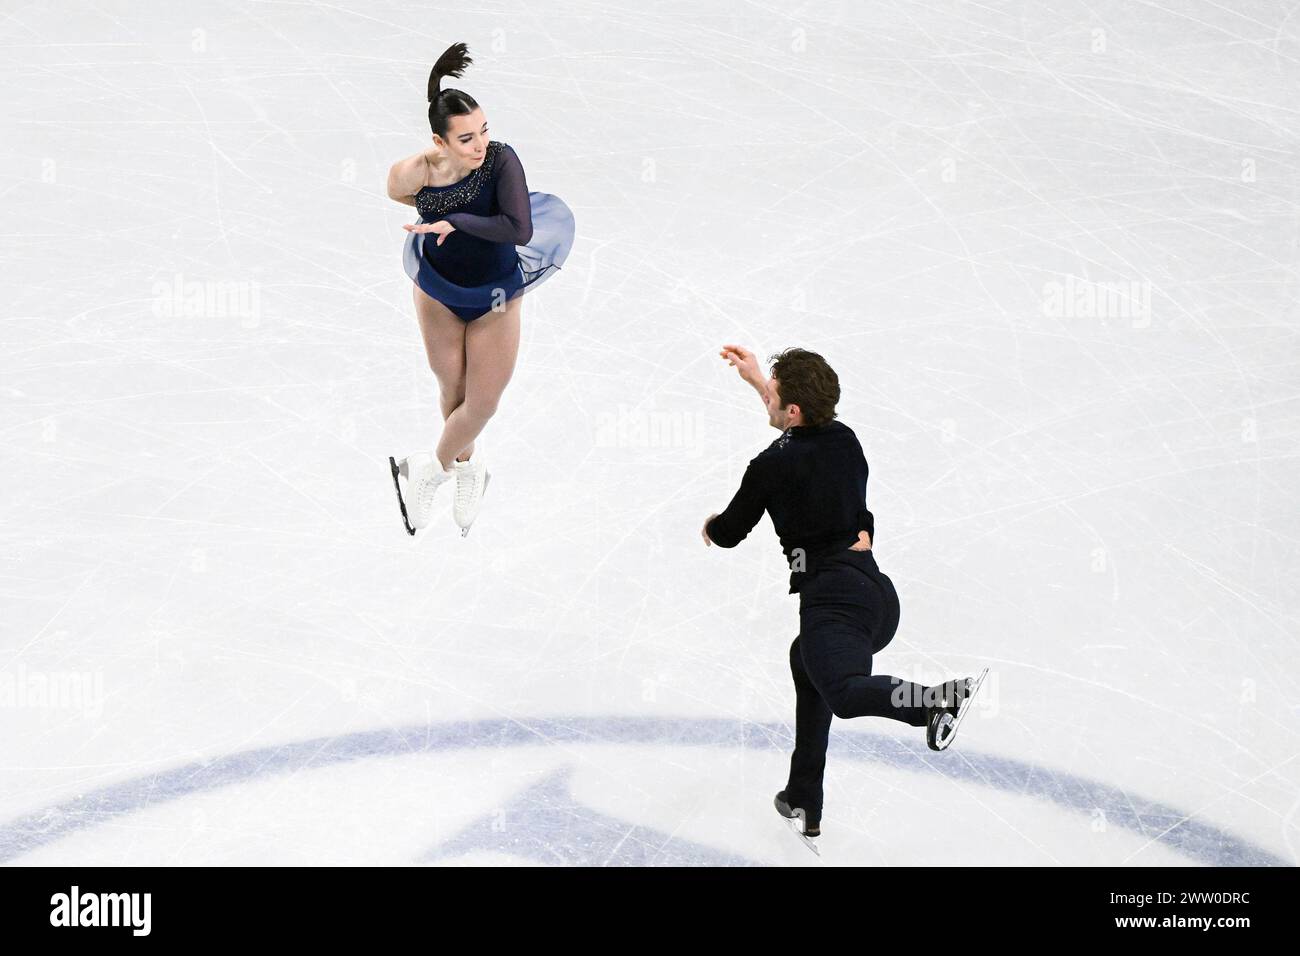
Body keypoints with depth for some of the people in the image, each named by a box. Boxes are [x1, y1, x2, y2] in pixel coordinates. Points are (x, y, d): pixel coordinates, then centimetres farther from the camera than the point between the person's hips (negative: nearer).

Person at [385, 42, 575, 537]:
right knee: (453, 389, 14)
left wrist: (455, 220, -37)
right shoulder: (413, 174, -27)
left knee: (483, 402, 5)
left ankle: (429, 470, 31)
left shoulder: (501, 159, -31)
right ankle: (468, 467, 43)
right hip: (437, 290, 0)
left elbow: (520, 231, -39)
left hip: (495, 295, 0)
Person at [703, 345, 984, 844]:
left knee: (842, 691, -30)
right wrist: (755, 378, 47)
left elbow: (729, 534, 8)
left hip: (834, 594, -9)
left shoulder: (771, 466, -6)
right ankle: (804, 802, 35)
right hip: (879, 595, 9)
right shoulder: (844, 439, 14)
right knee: (806, 656, 33)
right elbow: (802, 427, 40)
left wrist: (711, 525, 32)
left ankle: (935, 699, -59)